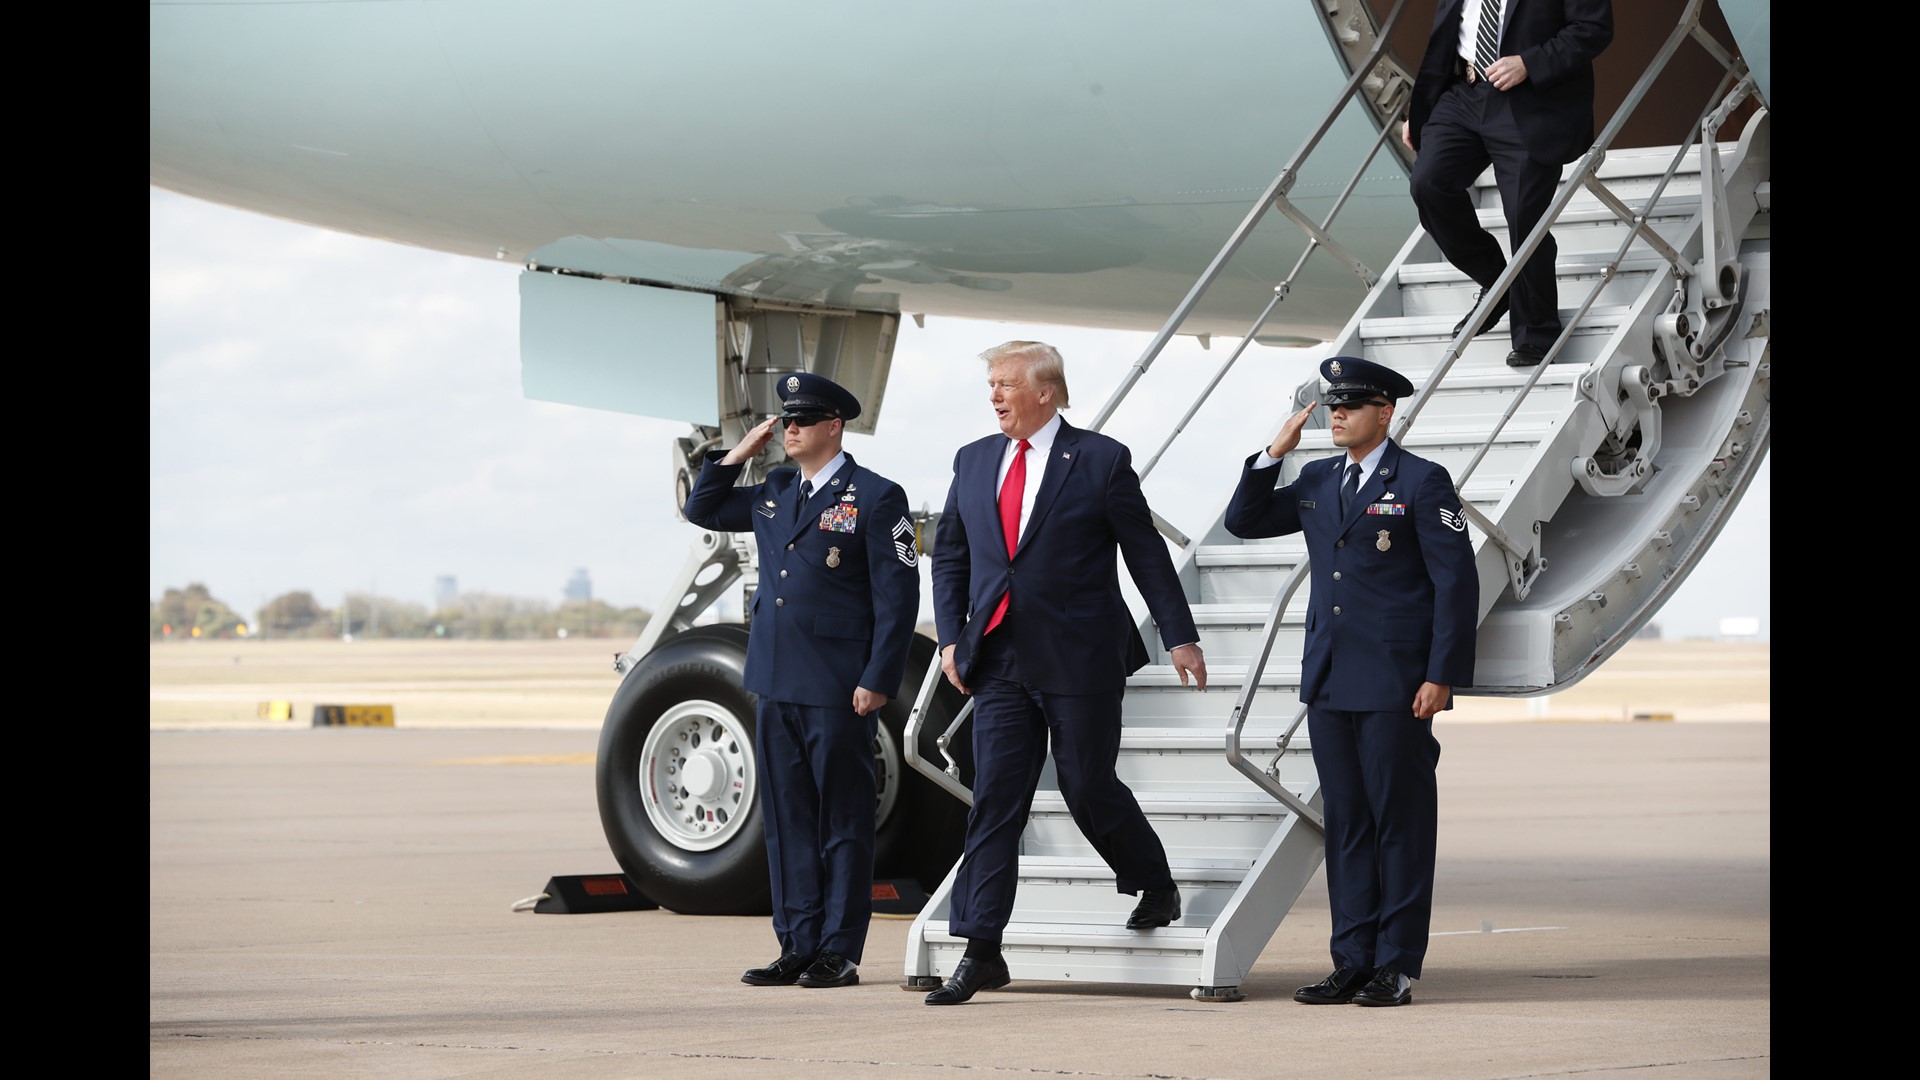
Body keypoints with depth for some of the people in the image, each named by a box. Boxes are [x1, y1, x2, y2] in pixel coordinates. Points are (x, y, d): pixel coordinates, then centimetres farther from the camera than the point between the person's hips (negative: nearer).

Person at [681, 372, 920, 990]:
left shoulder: (876, 498, -6)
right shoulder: (774, 493, 14)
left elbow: (897, 596, -9)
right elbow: (702, 511, 26)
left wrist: (877, 682, -14)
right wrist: (736, 456, 11)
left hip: (838, 689, -7)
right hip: (776, 684, 7)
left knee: (843, 822, 0)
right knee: (787, 821, 8)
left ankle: (839, 952, 4)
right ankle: (797, 946, 14)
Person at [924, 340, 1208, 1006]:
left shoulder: (1101, 461, -3)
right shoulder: (973, 462, 11)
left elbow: (1146, 553, -1)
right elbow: (950, 556, 16)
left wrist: (1180, 638, -2)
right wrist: (951, 638, 6)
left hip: (1080, 659, -4)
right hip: (1000, 662, 4)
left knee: (1089, 788, 2)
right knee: (994, 798, -2)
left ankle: (1156, 887, 30)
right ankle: (980, 953, -2)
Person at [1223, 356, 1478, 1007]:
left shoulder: (1422, 483, -5)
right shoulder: (1317, 480, 13)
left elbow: (1457, 582, -8)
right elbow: (1243, 523, 17)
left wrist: (1441, 677, -13)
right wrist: (1273, 455, 4)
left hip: (1396, 685, -6)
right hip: (1329, 681, 6)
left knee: (1401, 821, -1)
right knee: (1346, 823, 8)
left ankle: (1397, 968, 2)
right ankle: (1353, 962, 12)